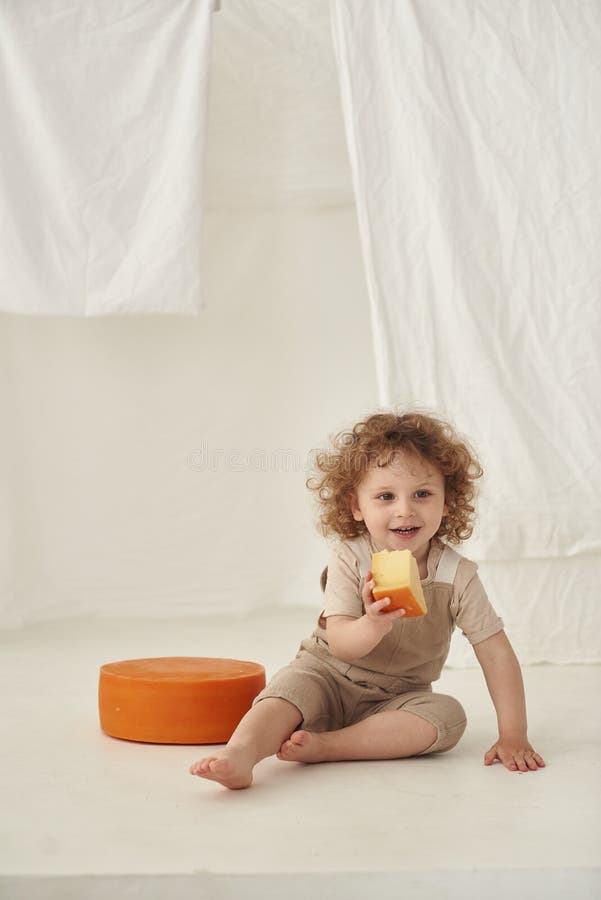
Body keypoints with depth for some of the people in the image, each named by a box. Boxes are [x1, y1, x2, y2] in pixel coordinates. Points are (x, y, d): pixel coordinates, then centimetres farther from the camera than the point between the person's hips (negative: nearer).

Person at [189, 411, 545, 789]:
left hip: (397, 698, 1)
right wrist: (373, 626, -47)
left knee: (448, 715, -27)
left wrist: (513, 735, -16)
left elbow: (497, 652, -11)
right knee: (294, 684, -29)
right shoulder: (350, 560, -16)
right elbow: (338, 643, -23)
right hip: (328, 676, -1)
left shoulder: (458, 575, -14)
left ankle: (324, 746, -31)